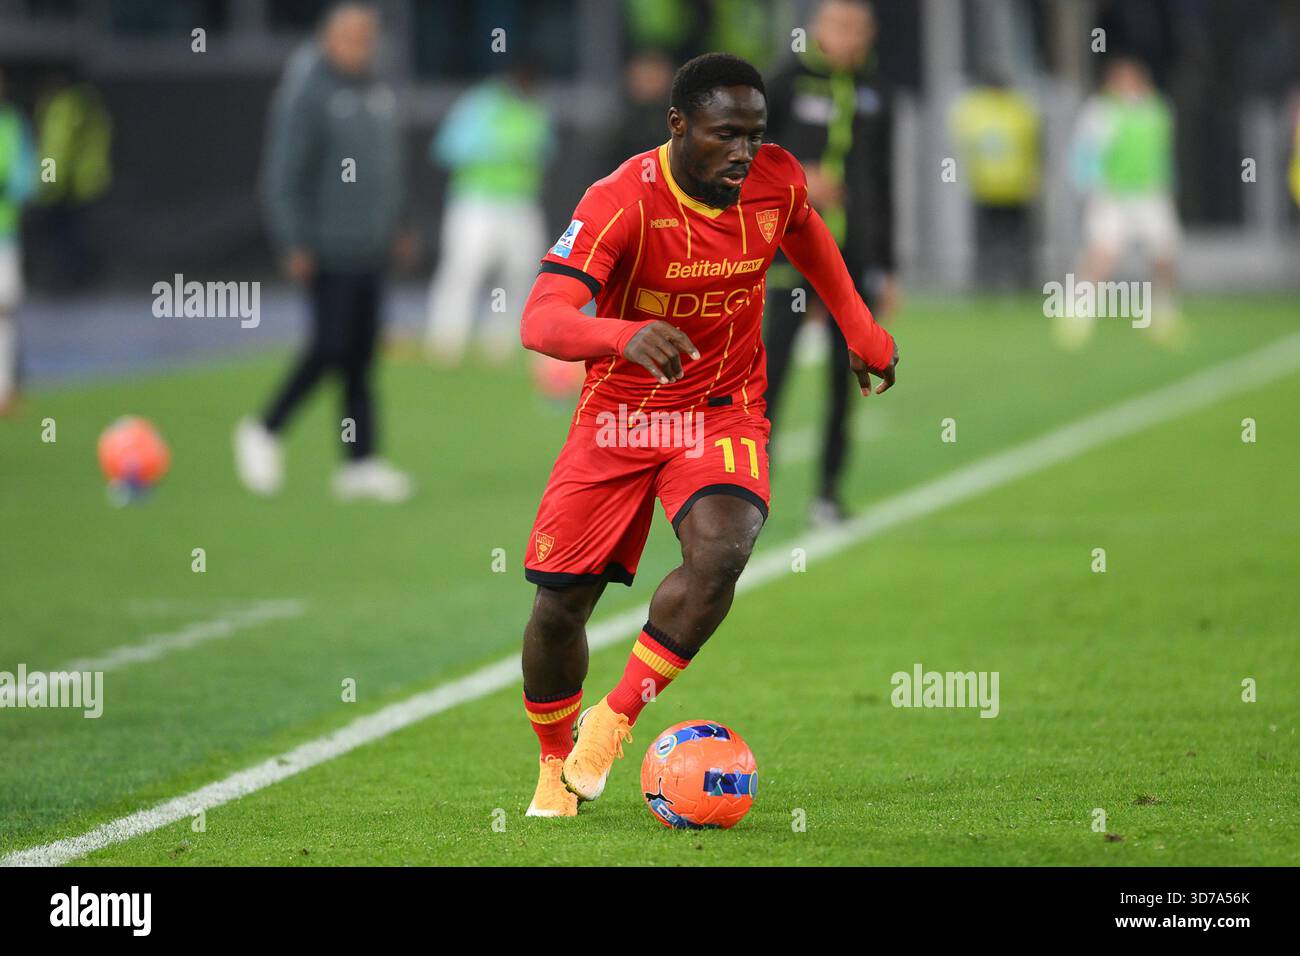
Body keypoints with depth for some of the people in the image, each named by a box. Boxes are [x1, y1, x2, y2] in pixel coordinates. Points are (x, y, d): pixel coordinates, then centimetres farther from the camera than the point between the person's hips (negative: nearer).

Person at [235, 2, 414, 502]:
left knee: (361, 353, 5)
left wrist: (394, 227, 20)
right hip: (327, 249, -8)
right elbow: (283, 175, -13)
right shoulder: (307, 95, -10)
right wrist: (295, 244, -17)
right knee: (332, 346, -12)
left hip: (368, 249, 8)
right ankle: (264, 432, 5)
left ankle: (360, 465, 6)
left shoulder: (377, 95, 14)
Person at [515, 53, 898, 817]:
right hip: (618, 415, -2)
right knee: (559, 605, -2)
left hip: (724, 415, 2)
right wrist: (624, 336, -54)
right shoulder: (621, 201, -24)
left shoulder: (776, 180, -10)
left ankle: (615, 721, -9)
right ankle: (557, 765, 27)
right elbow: (540, 321, -35)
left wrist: (861, 329, 19)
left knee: (719, 554, -28)